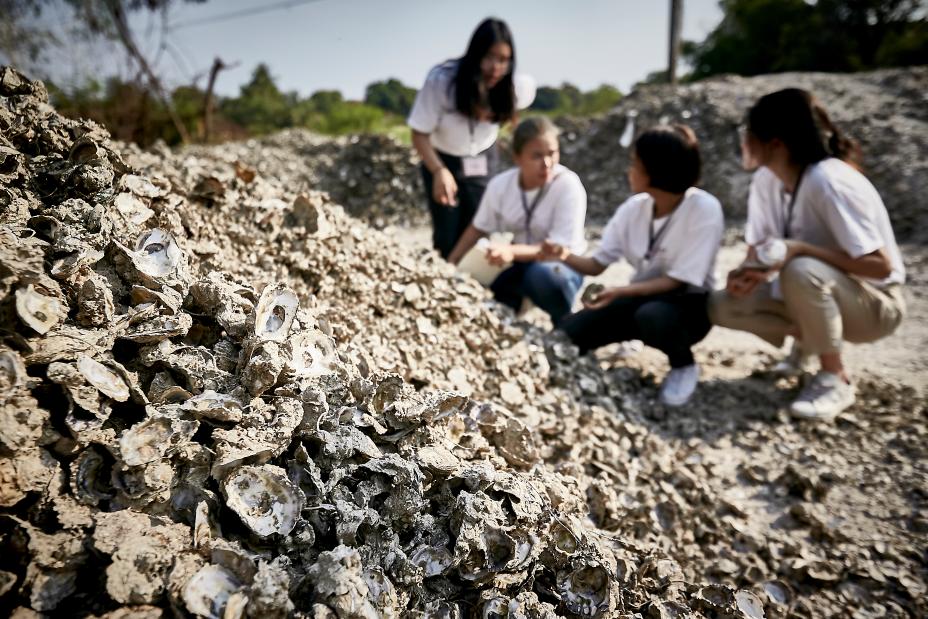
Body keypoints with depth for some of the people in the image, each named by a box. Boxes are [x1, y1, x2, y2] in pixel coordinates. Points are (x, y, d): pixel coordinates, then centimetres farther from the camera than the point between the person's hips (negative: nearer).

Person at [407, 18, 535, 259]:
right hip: (442, 160, -2)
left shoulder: (513, 85, -19)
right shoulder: (441, 80, -28)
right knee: (446, 237, -6)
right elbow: (420, 133, -24)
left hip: (483, 161, 2)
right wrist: (439, 171, -38)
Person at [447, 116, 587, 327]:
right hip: (513, 268, 4)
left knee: (545, 273, -38)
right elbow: (479, 229, 5)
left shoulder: (568, 186, -21)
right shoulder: (500, 184, -8)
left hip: (556, 265, -3)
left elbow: (560, 249, -25)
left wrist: (513, 252, -39)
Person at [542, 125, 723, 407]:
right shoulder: (634, 207, -6)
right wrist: (566, 256, -25)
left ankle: (683, 365, -7)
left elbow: (679, 281, -22)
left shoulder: (704, 209, -21)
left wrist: (621, 292, -32)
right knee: (566, 334, -17)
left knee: (651, 317, -39)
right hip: (642, 296, 3)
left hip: (688, 303, -3)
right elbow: (597, 264, -4)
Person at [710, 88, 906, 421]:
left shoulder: (829, 181, -28)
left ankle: (835, 379, -16)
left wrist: (799, 249, -34)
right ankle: (806, 338, 13)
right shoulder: (765, 179, -7)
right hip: (815, 293, 7)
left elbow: (880, 266, -27)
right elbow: (758, 247, 1)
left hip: (874, 304, -6)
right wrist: (748, 272, -22)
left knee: (800, 271, -38)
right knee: (722, 306, -12)